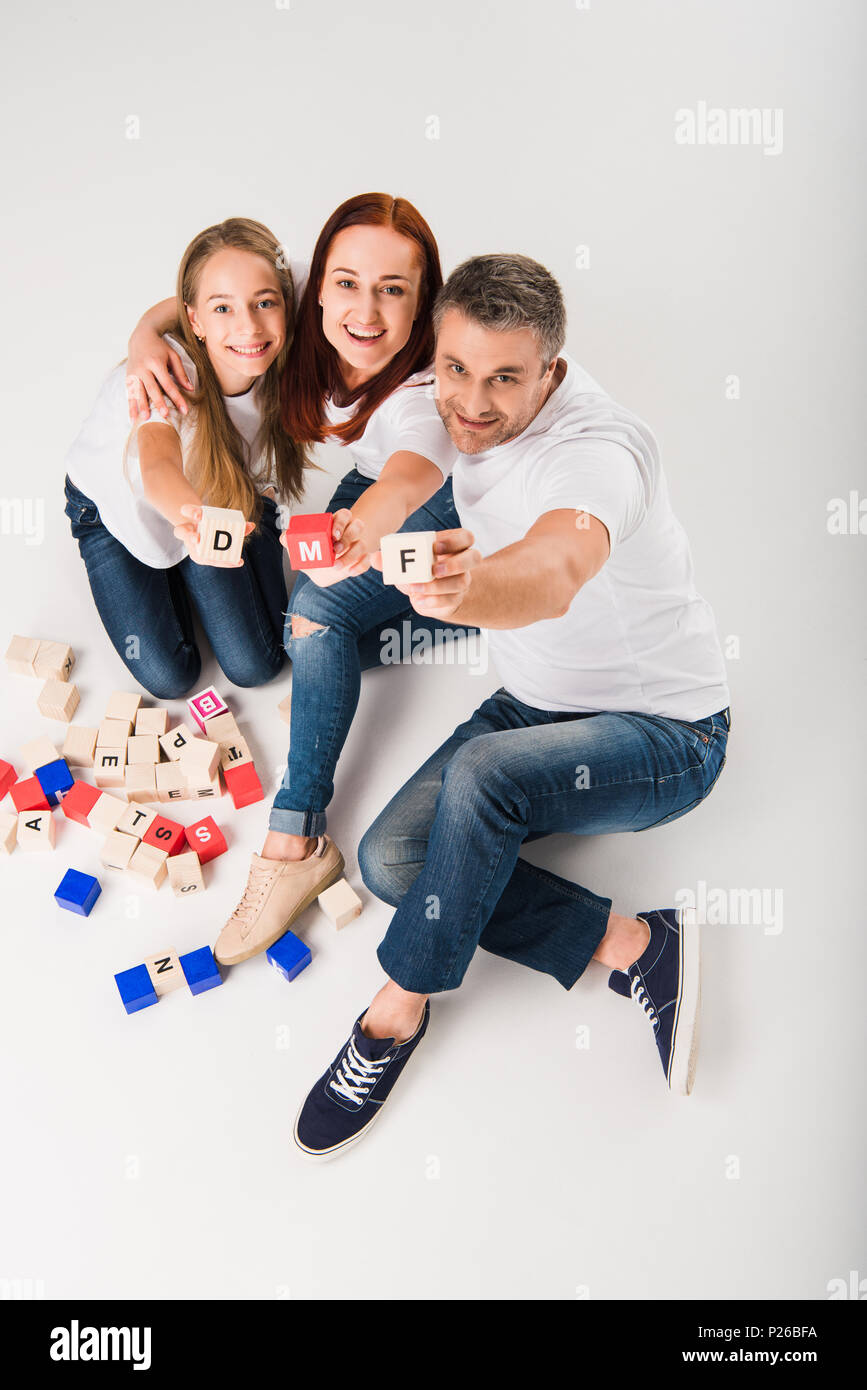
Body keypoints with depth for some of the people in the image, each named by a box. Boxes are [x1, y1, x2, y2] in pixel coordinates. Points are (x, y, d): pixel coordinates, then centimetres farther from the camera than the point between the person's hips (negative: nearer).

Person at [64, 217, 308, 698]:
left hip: (218, 502, 3)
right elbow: (157, 463, -61)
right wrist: (189, 515, -81)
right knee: (169, 677, -10)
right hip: (117, 506, -3)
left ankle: (189, 578, 23)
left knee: (255, 666, -5)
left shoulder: (277, 369, -24)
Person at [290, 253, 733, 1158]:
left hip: (666, 734, -7)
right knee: (391, 857, -12)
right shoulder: (464, 414, -6)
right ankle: (632, 946, -11)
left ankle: (399, 1011, -13)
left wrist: (469, 588, -73)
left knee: (483, 772, -35)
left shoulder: (603, 448, -28)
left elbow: (555, 574, -50)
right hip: (534, 706, 7)